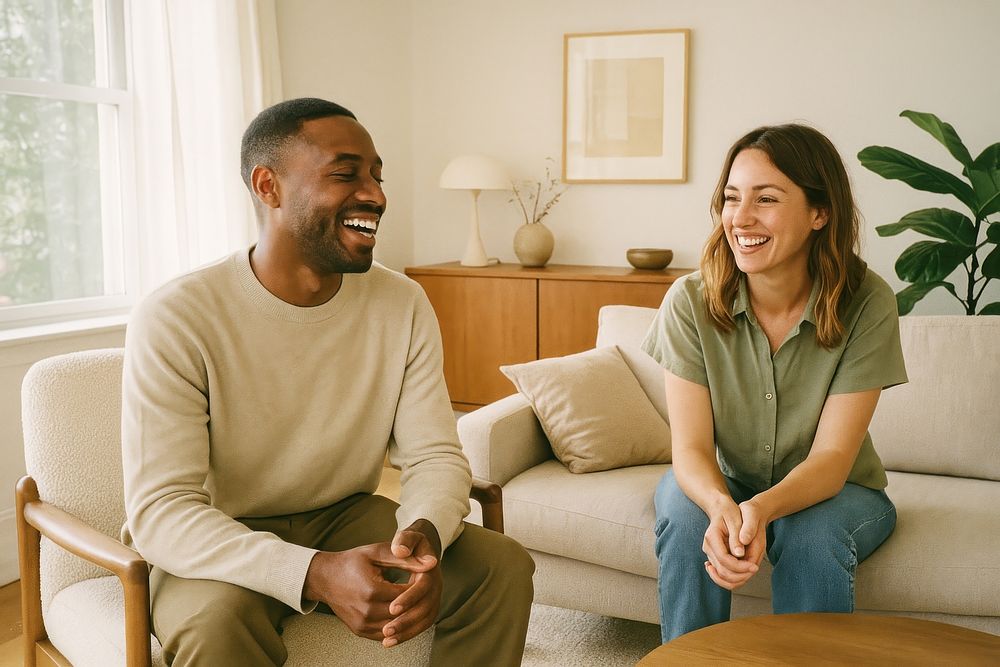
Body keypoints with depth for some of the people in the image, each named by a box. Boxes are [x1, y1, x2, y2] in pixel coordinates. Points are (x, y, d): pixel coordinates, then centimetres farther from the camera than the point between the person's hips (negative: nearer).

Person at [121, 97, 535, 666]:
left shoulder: (404, 305, -6)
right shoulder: (176, 320, -20)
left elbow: (435, 455, -7)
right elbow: (161, 510, -25)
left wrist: (423, 533, -32)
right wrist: (315, 574, -40)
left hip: (346, 517, 4)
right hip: (217, 546, -4)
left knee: (504, 566, -14)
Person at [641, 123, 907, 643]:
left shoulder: (867, 304, -20)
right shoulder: (691, 300, -18)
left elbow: (831, 457, -22)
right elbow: (691, 446, -20)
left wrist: (762, 509, -43)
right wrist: (721, 507, -43)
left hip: (834, 490, -1)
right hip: (720, 485, 1)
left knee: (812, 535, -32)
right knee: (685, 514, -29)